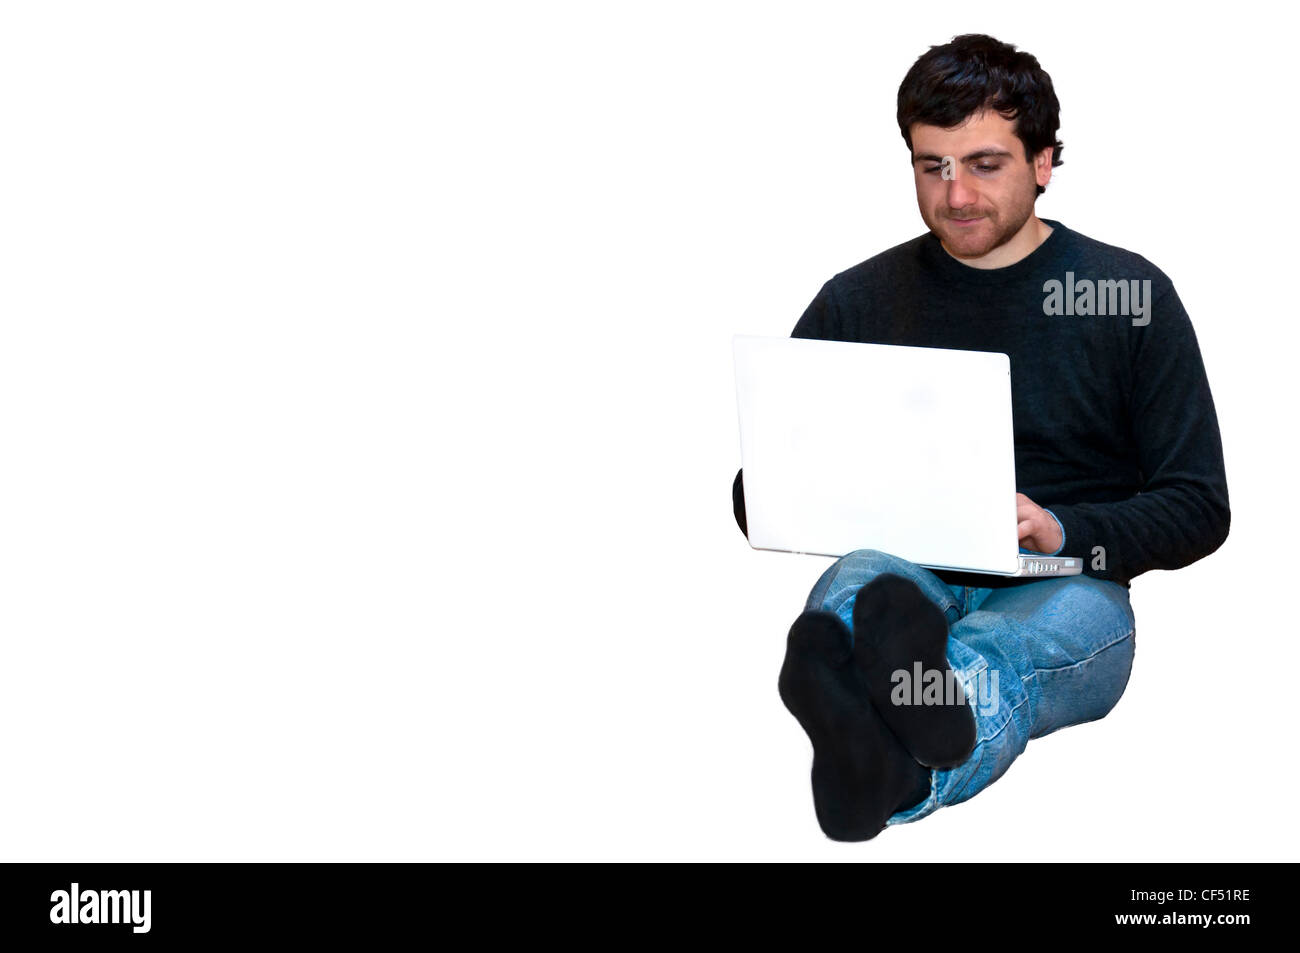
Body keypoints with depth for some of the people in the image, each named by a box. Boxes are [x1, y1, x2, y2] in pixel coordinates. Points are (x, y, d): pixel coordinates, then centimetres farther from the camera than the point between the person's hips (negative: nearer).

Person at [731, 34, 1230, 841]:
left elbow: (1198, 508, 6)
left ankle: (892, 770, -74)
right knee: (858, 580, -36)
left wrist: (1064, 531, -14)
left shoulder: (1133, 296, 8)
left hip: (1063, 588, -1)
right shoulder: (856, 303, 14)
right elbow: (758, 490, 16)